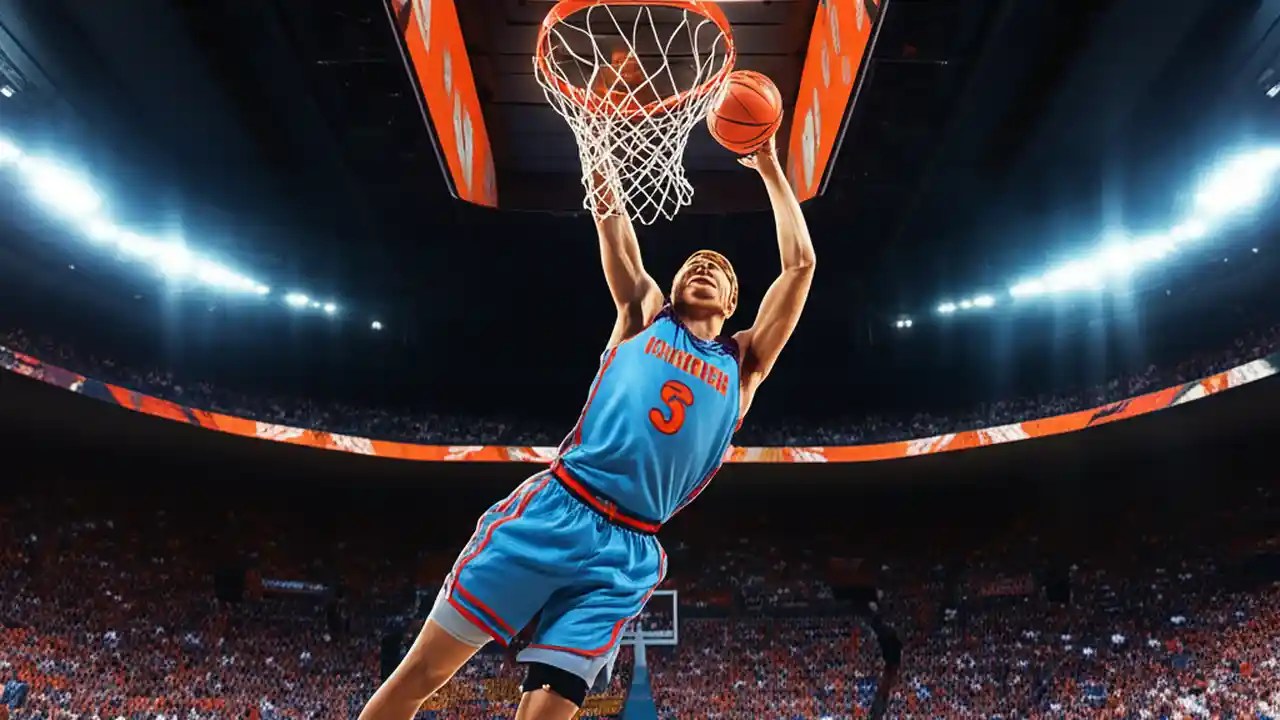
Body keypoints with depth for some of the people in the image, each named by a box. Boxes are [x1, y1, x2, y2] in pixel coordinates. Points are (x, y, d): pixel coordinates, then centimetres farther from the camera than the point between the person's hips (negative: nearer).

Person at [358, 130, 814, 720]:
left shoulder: (743, 363, 18)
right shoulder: (644, 318, 18)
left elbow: (800, 263, 16)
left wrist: (771, 171, 19)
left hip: (626, 552, 1)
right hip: (553, 511, 0)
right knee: (422, 673, -2)